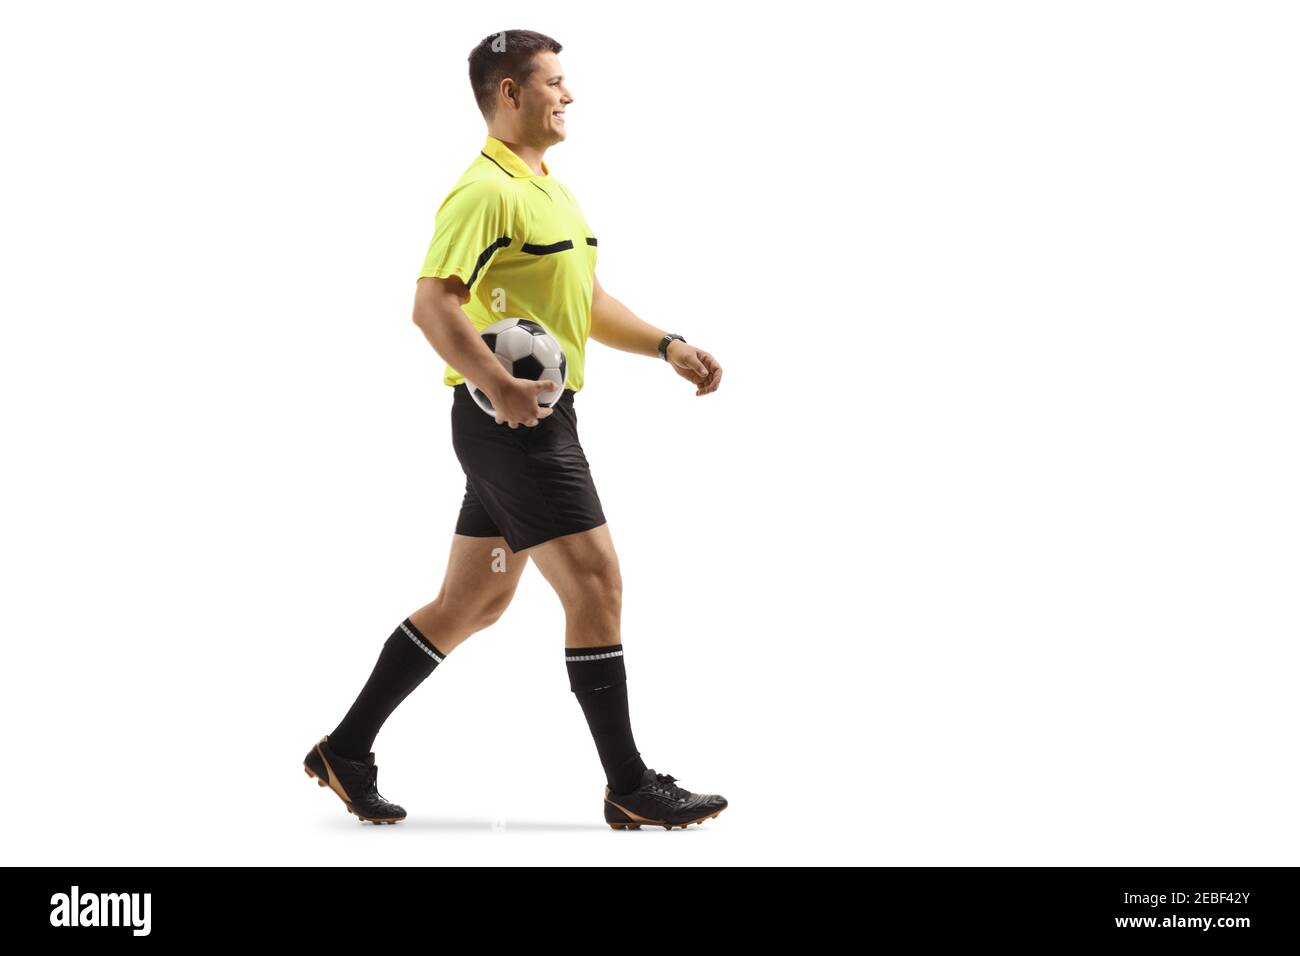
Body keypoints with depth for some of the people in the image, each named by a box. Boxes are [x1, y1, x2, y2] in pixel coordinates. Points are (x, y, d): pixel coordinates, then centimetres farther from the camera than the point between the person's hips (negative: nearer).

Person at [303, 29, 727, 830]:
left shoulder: (551, 191, 18)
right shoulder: (487, 191, -14)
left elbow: (588, 303, 26)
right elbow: (434, 304, -24)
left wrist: (666, 346, 14)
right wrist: (499, 385, -34)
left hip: (538, 419, 10)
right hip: (510, 423, -10)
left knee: (473, 603, 14)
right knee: (596, 585, -7)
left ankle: (348, 750, 23)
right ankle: (630, 789, 2)